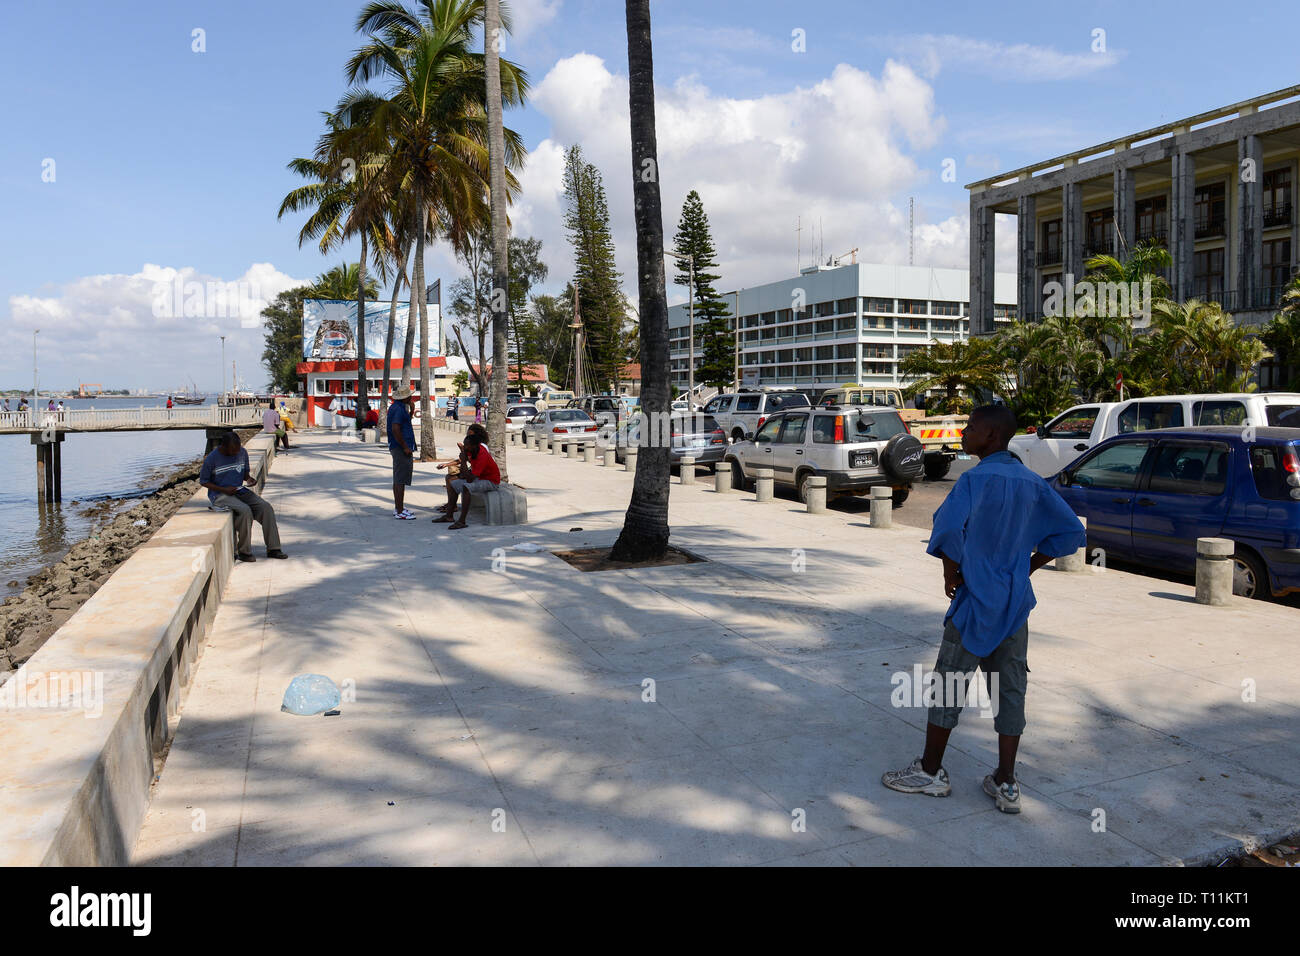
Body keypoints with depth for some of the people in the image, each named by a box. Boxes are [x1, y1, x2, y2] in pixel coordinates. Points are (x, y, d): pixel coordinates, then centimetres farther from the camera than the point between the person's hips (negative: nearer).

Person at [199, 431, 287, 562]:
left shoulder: (242, 453, 3)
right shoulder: (212, 459, -12)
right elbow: (203, 481, -3)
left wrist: (248, 478, -6)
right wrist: (224, 490, -16)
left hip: (239, 491, 6)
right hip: (219, 495, -5)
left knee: (266, 507, -16)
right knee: (245, 511, -32)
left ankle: (273, 549, -12)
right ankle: (244, 552, -18)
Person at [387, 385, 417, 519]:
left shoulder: (396, 407, 16)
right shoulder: (398, 409, -17)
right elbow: (395, 429, -25)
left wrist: (410, 410, 17)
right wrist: (405, 447, -22)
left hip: (398, 448, 11)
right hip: (401, 448, -11)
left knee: (398, 480, 17)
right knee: (400, 480, -8)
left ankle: (398, 508, 25)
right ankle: (400, 512, -7)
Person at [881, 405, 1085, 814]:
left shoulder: (976, 478, -15)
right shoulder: (1032, 482, 6)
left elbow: (948, 528, -31)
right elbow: (1070, 532, 10)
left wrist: (951, 575, -15)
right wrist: (1029, 566, 10)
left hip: (976, 600, -6)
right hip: (1016, 603, 6)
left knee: (948, 686, 6)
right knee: (1009, 691, 11)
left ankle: (930, 771, 18)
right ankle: (1006, 784, 16)